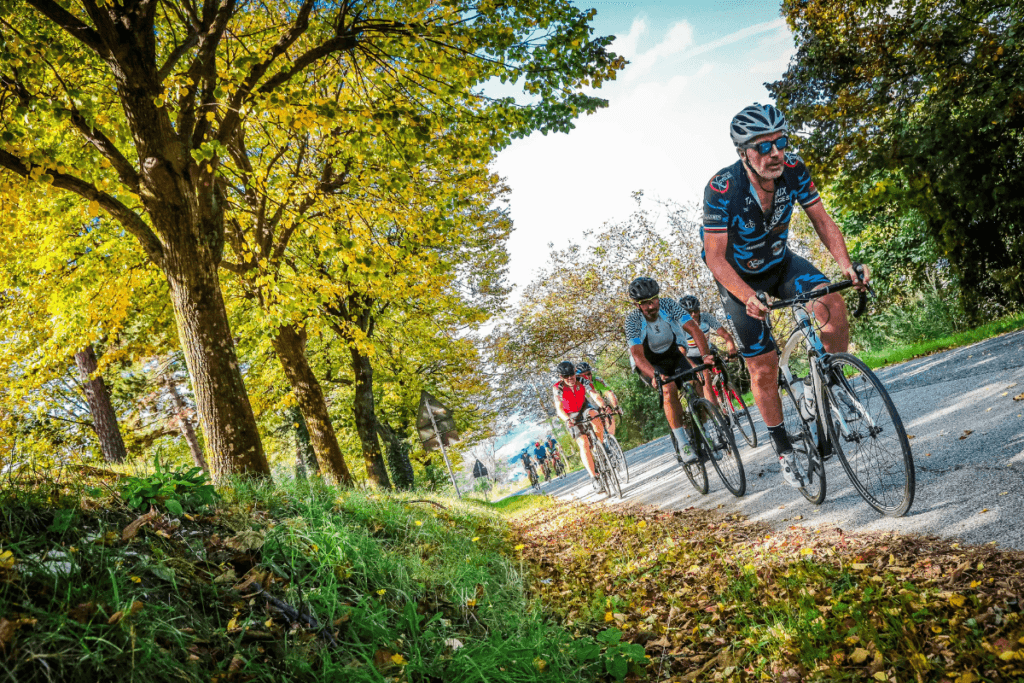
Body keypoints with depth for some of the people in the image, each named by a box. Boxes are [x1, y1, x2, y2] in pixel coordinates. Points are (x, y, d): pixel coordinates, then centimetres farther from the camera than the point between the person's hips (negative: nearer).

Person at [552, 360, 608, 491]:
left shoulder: (582, 382, -17)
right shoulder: (558, 388, -21)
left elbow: (595, 395, -27)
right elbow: (559, 408, -30)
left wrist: (603, 406, -47)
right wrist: (567, 420, -49)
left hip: (584, 409, 1)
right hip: (571, 417, -1)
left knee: (595, 416, -35)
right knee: (583, 443, -19)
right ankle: (595, 478, -19)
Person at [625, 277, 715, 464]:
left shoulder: (669, 305, -23)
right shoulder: (633, 320, -28)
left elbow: (694, 329, -31)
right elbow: (637, 355, -37)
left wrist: (705, 354, -47)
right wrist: (655, 375, -55)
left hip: (673, 354, 3)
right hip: (649, 363, -3)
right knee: (669, 389, -29)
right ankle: (683, 444, -24)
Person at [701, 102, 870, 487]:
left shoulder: (793, 170, -20)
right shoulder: (722, 189, -32)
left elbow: (822, 221, -12)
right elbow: (715, 258, -30)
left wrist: (846, 265, -28)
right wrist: (749, 297, -45)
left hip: (781, 261, 3)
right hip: (739, 277, -3)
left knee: (833, 304, -25)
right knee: (763, 368, -3)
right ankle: (783, 449, 16)